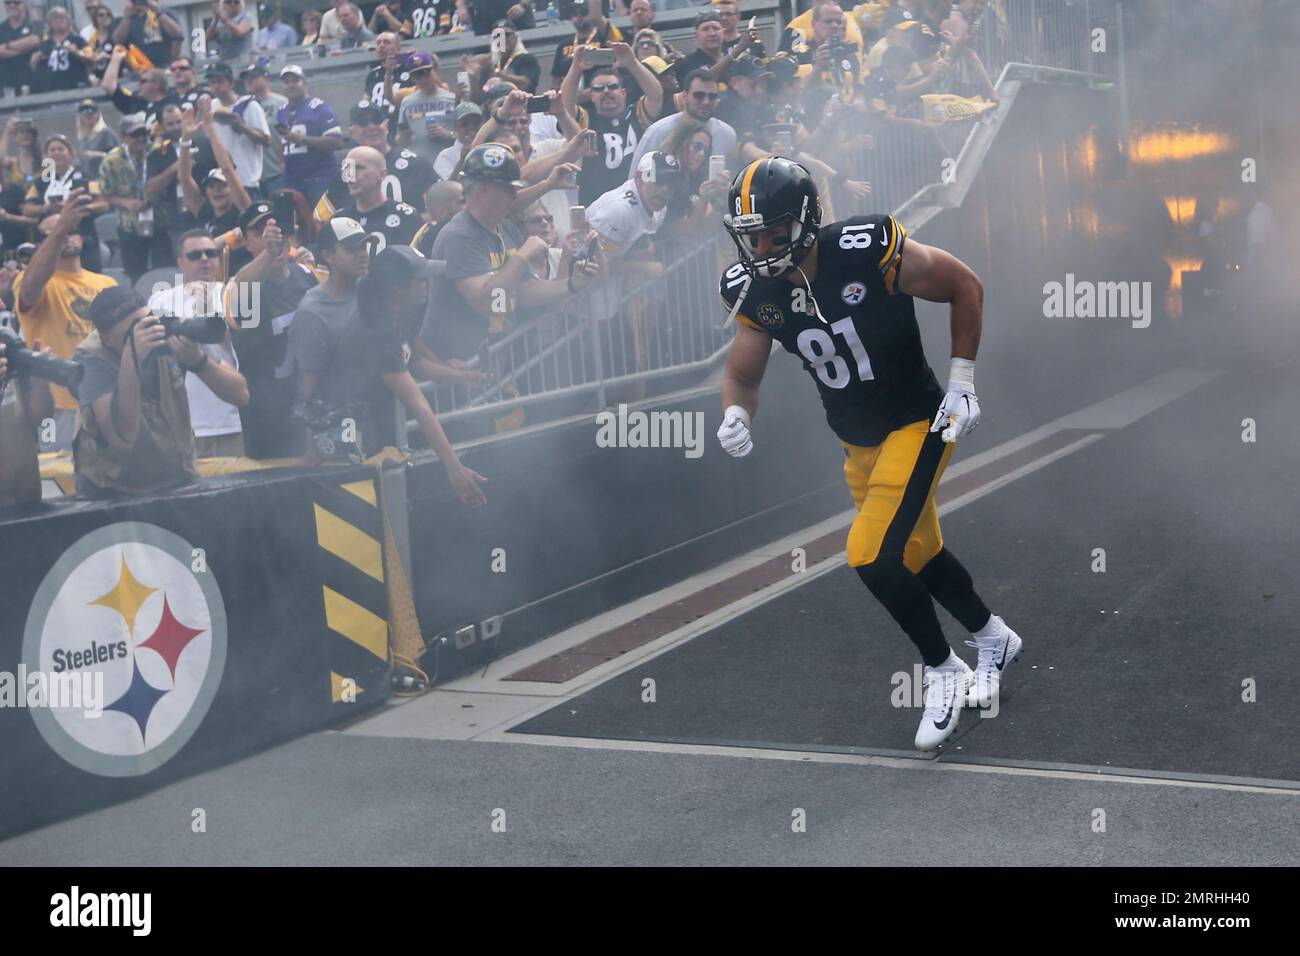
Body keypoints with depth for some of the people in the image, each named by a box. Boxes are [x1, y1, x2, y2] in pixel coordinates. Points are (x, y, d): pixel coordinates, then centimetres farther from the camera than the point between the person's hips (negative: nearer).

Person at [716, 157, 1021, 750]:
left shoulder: (870, 252, -26)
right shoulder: (755, 291, -11)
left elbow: (965, 286, -12)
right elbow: (742, 375, 1)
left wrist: (961, 382, -12)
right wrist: (735, 414, -22)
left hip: (916, 424, -6)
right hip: (858, 442, 6)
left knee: (872, 557, -18)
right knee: (918, 557, 19)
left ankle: (943, 672, 4)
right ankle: (993, 638, 46)